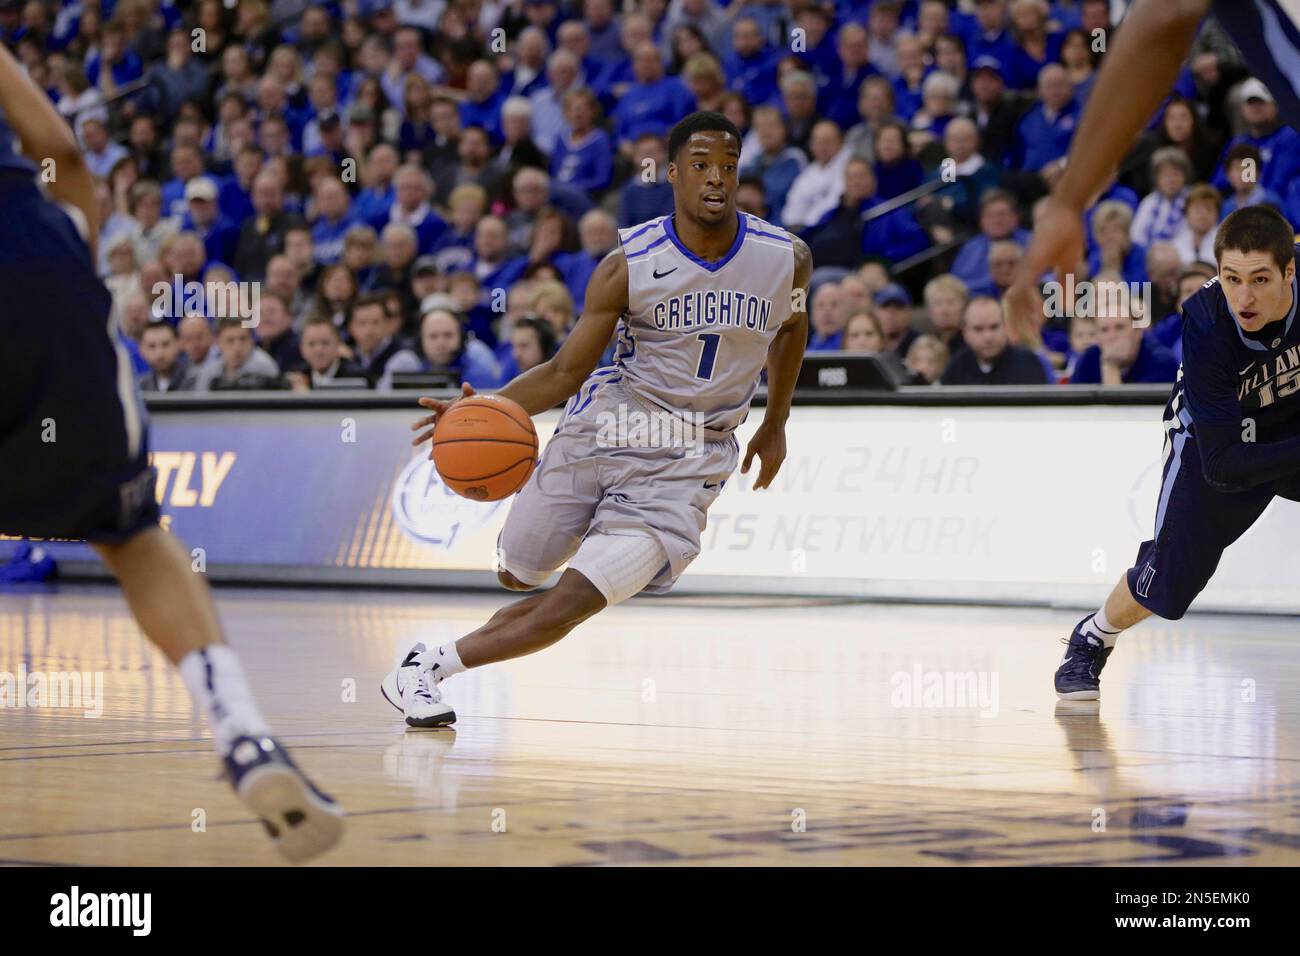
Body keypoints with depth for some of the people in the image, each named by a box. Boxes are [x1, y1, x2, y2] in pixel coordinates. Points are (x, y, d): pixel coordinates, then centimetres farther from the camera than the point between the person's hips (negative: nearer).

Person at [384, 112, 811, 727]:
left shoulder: (787, 259, -7)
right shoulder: (629, 266, -11)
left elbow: (791, 325, 18)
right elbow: (566, 371, -7)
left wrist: (775, 425, 22)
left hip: (687, 467, 0)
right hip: (602, 432, 0)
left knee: (572, 603, -14)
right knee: (518, 577, 11)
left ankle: (428, 670, -2)